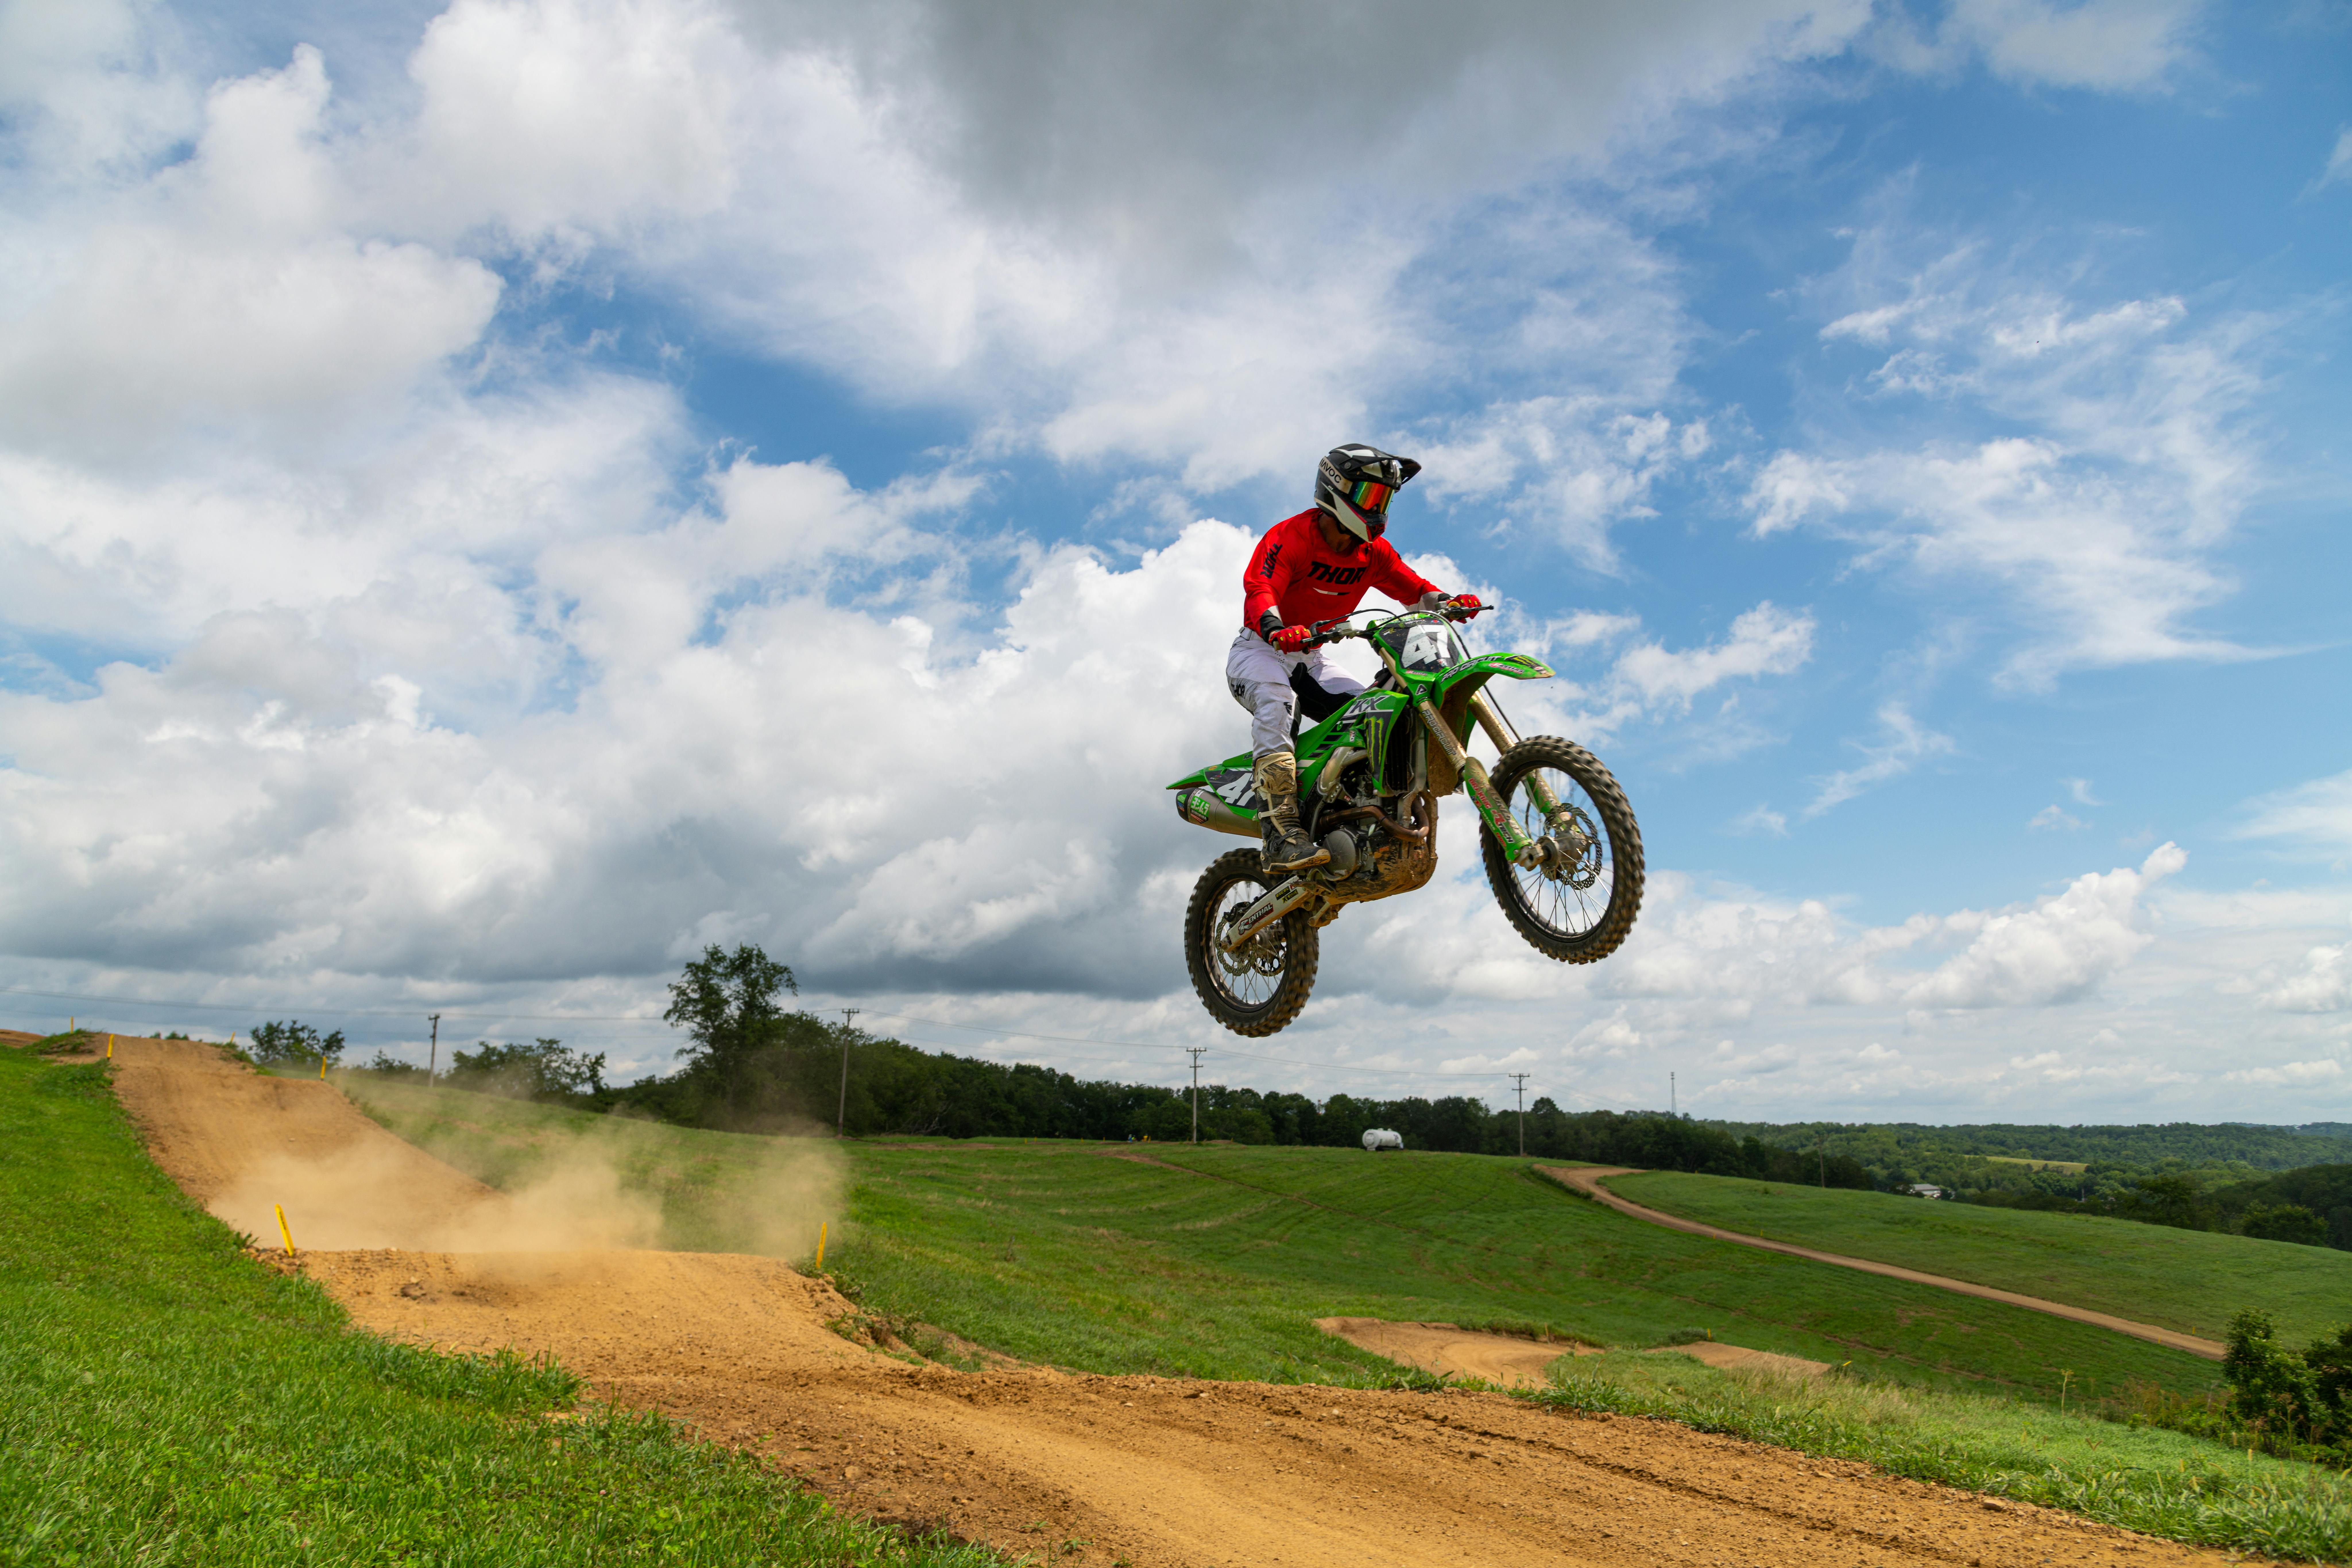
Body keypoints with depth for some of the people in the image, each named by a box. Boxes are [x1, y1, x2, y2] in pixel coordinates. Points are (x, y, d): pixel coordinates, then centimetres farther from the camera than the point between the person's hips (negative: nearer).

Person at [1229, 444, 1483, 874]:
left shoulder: (1373, 552, 6)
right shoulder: (1291, 536, -16)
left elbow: (1412, 588, 6)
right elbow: (1259, 588, -29)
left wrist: (1448, 603, -17)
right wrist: (1277, 629, -51)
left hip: (1310, 659, 7)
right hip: (1261, 649, -7)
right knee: (1277, 701, -37)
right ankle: (1281, 834, -46)